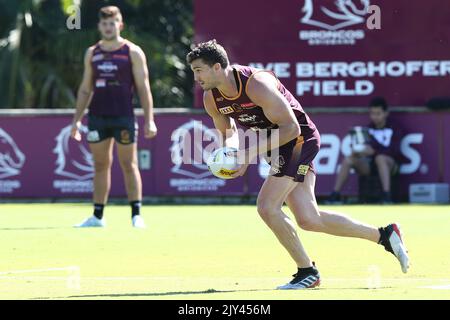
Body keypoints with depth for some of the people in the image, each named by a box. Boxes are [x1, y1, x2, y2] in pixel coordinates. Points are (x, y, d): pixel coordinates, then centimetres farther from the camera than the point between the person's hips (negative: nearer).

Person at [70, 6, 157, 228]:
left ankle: (136, 215, 0)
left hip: (123, 117, -4)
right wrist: (77, 119, 9)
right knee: (100, 166, 7)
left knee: (129, 165, -2)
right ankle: (97, 216, 11)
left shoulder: (133, 52, 0)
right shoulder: (92, 53, 12)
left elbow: (143, 88, -2)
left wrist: (149, 120, -9)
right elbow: (85, 89, 16)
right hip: (97, 117, 4)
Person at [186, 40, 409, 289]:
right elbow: (228, 134, 13)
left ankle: (307, 272, -2)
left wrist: (253, 151, -29)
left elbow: (291, 128, -25)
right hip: (278, 147, 8)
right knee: (308, 219, 3)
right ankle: (384, 235, 16)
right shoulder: (212, 99, -3)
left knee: (267, 207, -17)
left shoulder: (256, 84, -27)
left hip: (299, 140, -8)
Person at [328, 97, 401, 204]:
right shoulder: (368, 128, 10)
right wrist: (357, 152, -18)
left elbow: (394, 150, -15)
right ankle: (335, 195, -20)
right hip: (369, 165, 4)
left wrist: (374, 151, -27)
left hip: (389, 163, -4)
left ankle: (386, 195, -47)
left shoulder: (393, 129, -2)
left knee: (380, 158, -39)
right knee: (348, 160, -20)